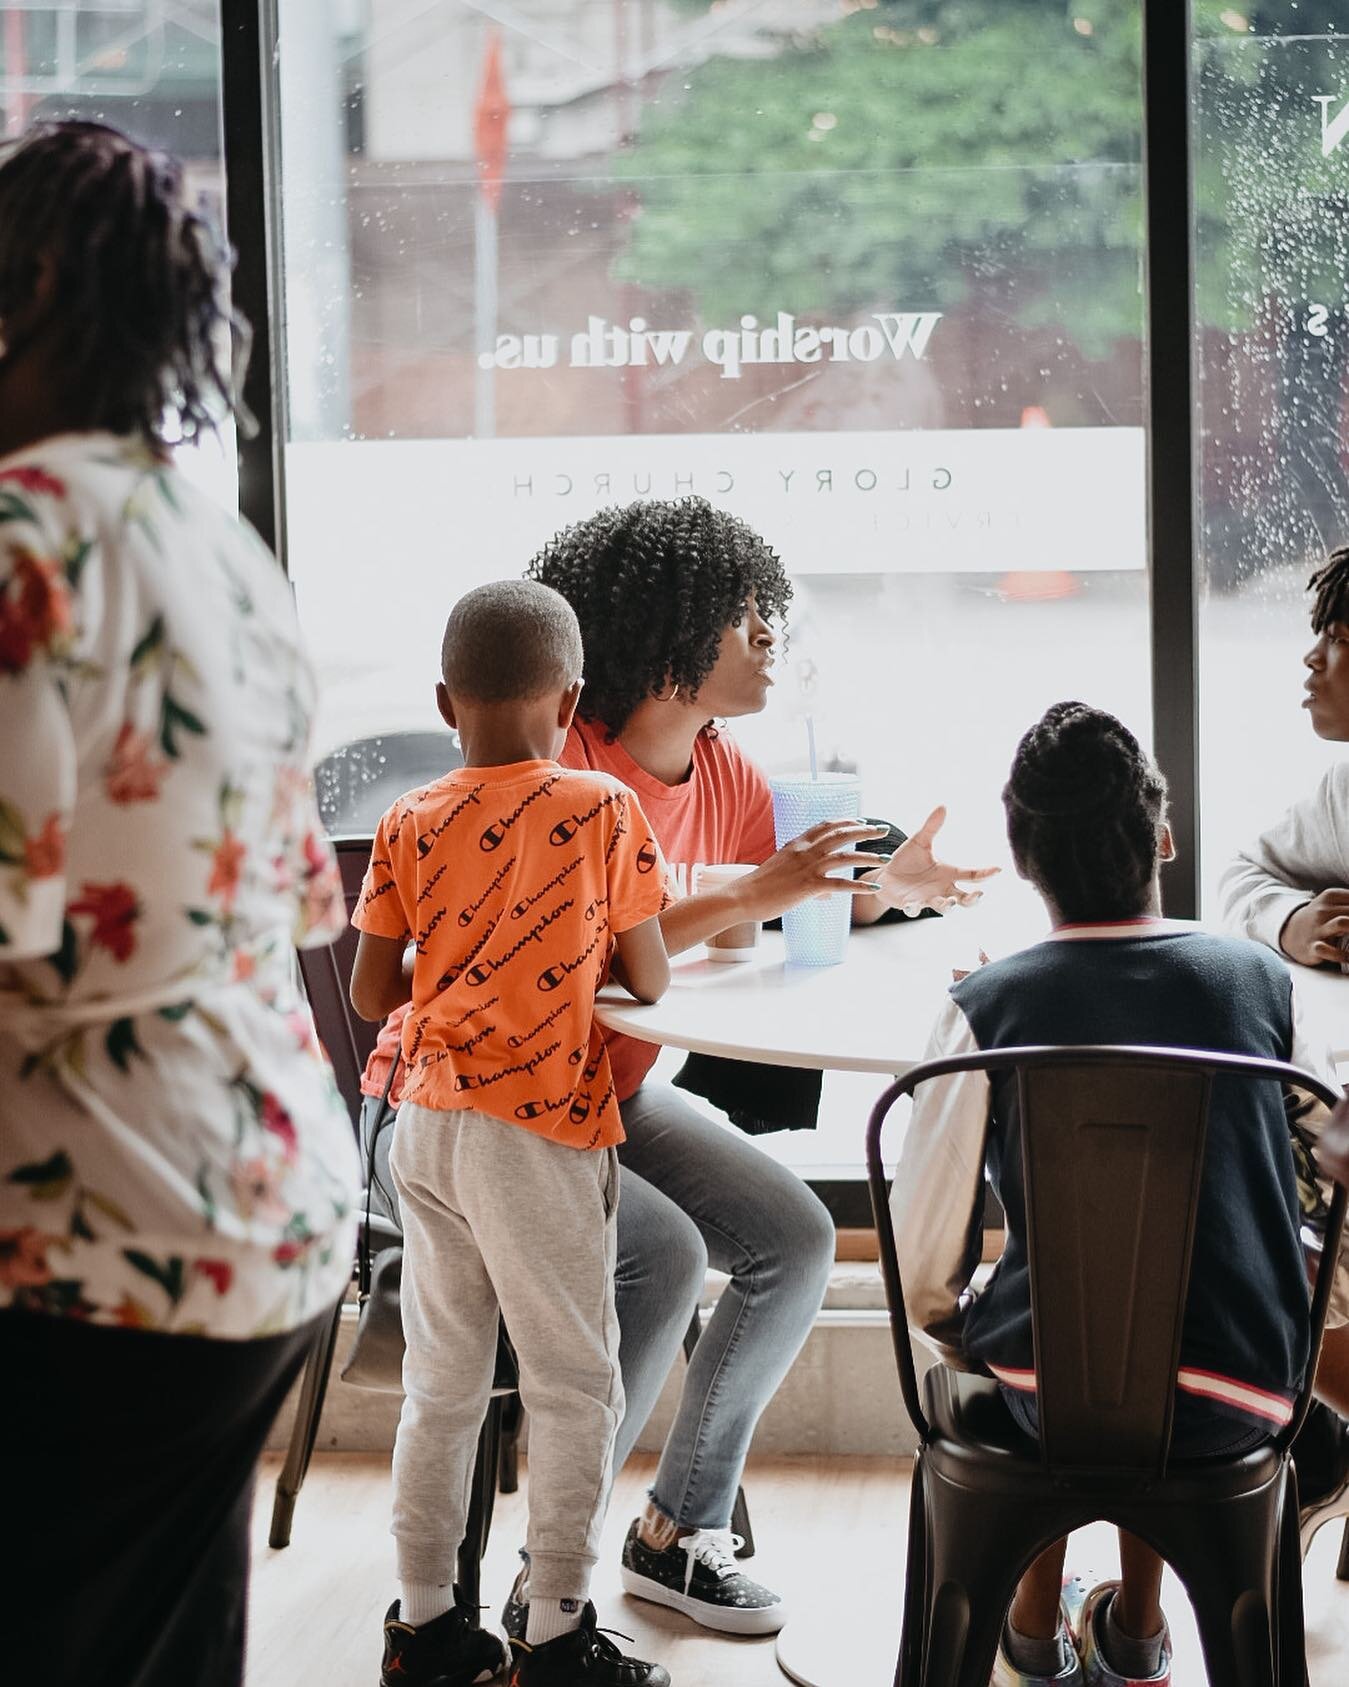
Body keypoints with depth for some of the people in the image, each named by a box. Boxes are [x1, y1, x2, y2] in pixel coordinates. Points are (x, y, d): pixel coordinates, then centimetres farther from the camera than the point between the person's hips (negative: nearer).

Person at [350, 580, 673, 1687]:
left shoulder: (411, 825, 3)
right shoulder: (603, 810, -7)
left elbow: (371, 994, 4)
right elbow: (650, 980, -3)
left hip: (429, 1125, 5)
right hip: (540, 1126, -5)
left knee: (442, 1378, 14)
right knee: (575, 1385, 5)